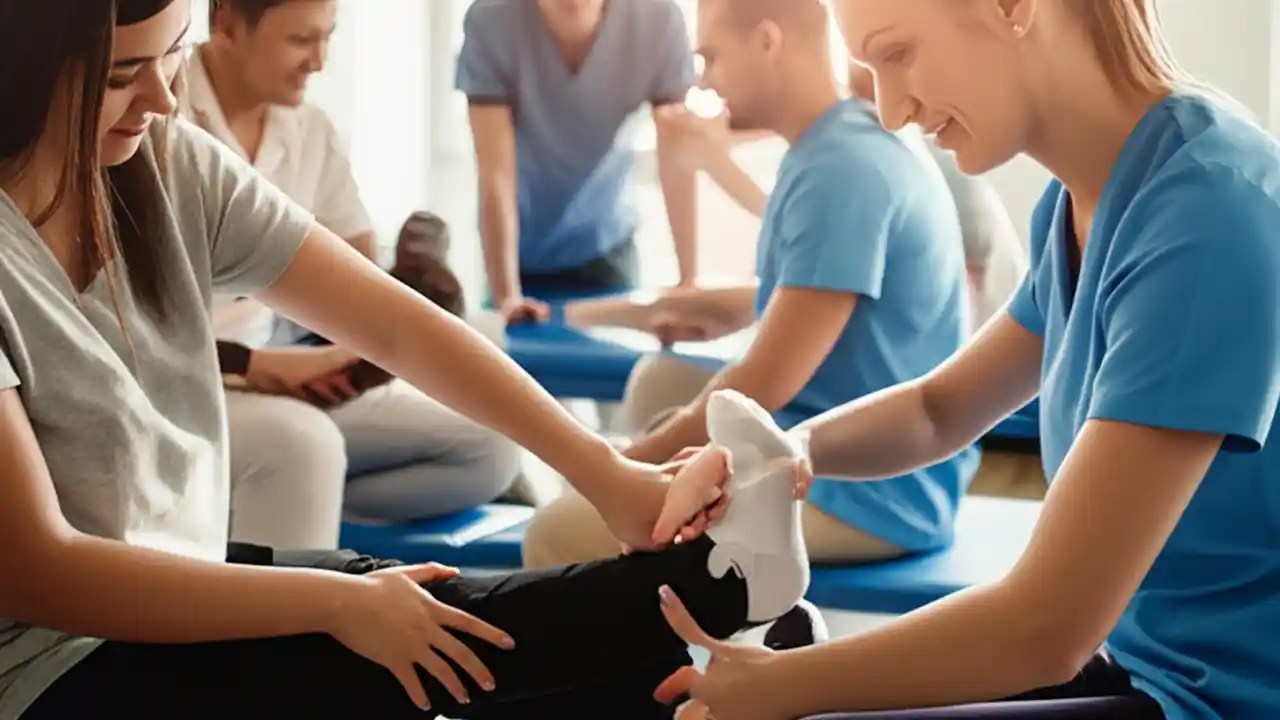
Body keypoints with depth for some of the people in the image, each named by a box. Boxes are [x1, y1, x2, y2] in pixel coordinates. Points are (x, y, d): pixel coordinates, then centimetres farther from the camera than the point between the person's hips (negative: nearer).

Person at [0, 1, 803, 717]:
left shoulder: (168, 165, -2)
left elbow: (397, 325, -5)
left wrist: (606, 473, -15)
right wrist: (338, 602, -22)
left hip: (179, 595, 6)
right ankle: (722, 576, -4)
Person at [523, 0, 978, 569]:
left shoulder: (843, 168, -21)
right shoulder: (846, 146, 11)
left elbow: (765, 384, -20)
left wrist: (630, 462, -6)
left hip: (861, 494, -11)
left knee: (560, 536, -19)